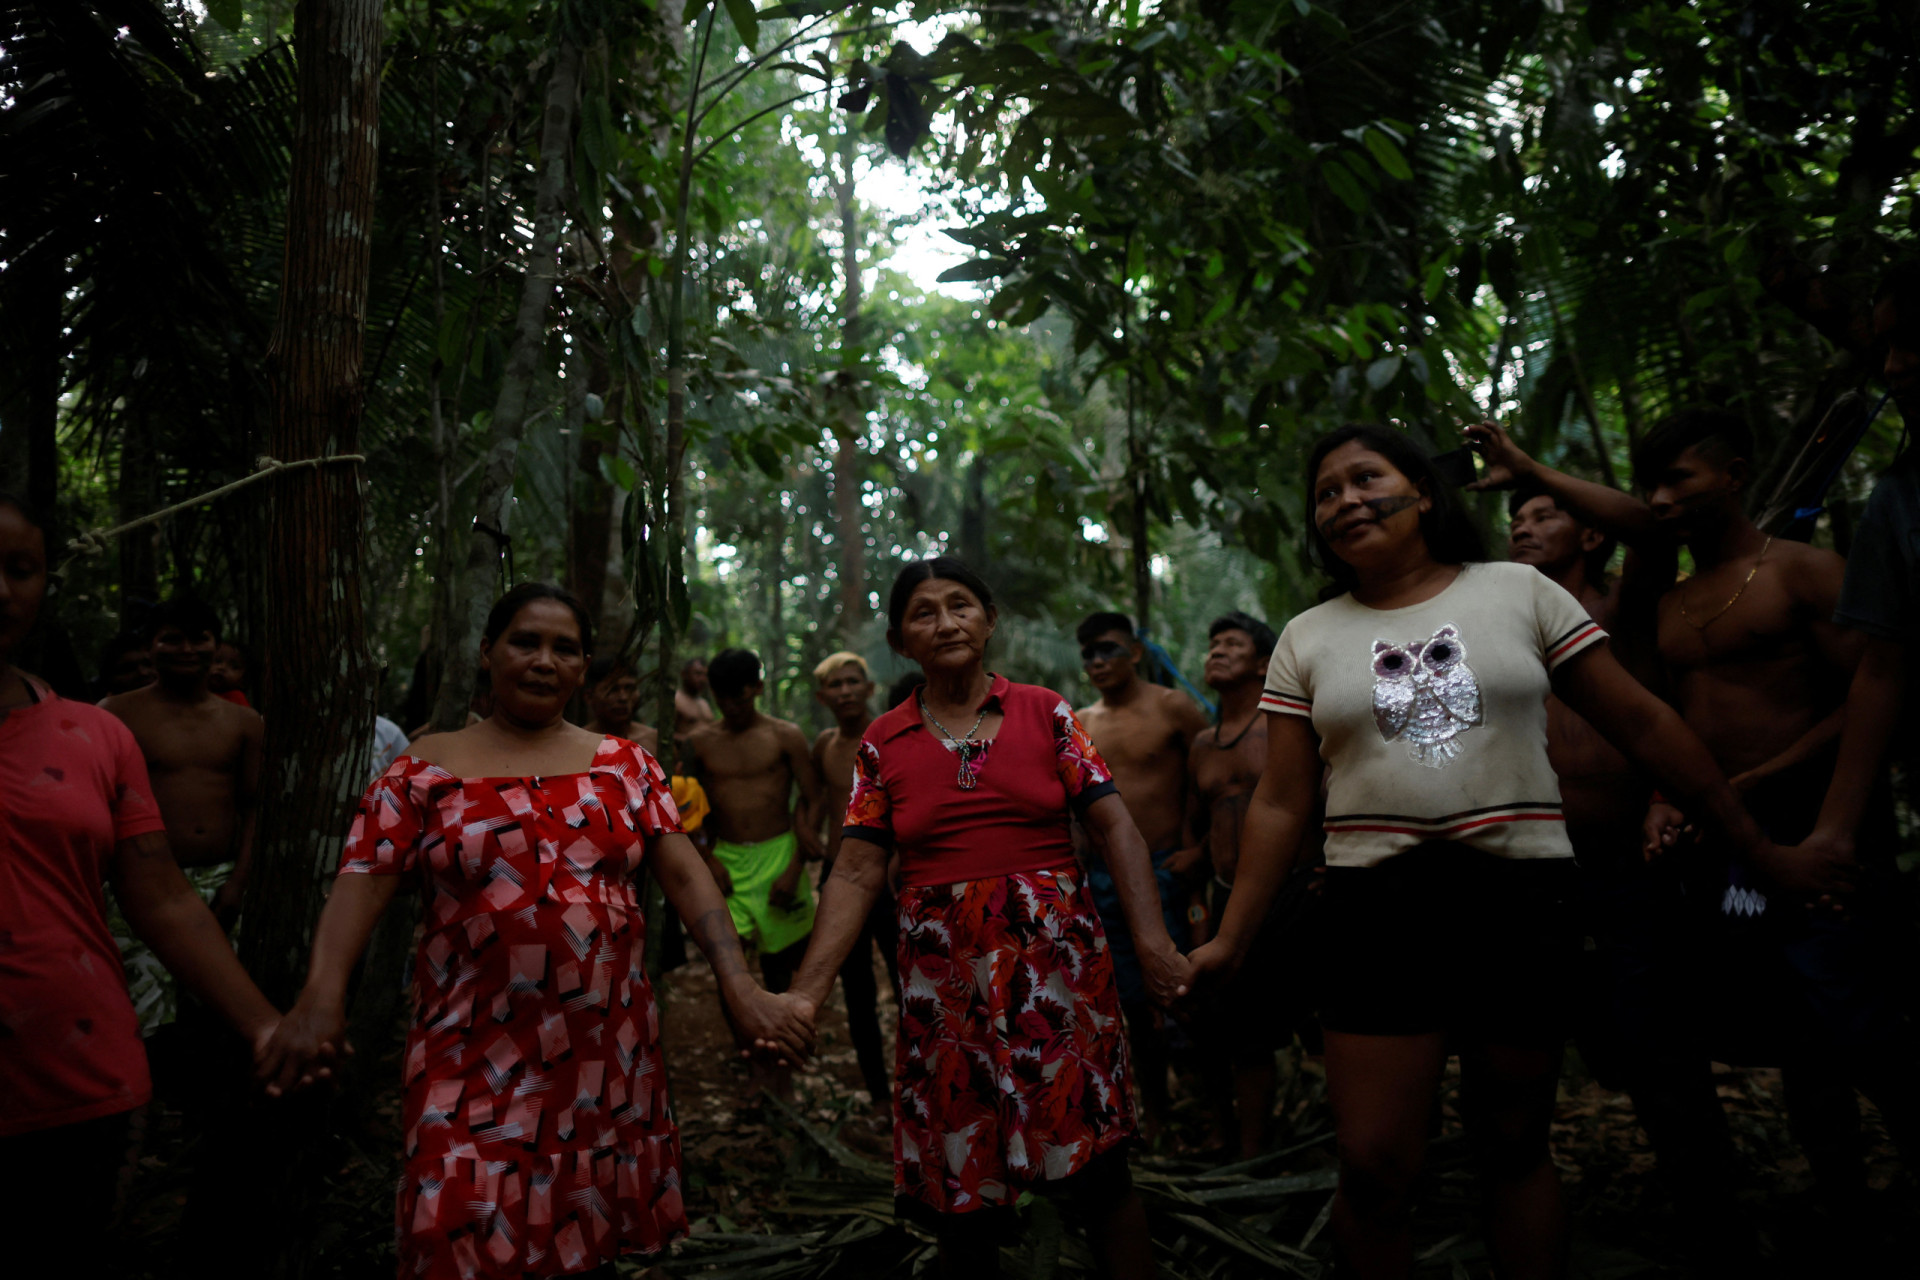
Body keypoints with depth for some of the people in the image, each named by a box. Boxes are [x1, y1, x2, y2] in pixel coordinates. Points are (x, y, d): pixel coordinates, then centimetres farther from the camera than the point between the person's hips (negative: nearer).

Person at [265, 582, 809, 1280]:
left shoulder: (624, 763, 7)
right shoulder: (427, 768, 3)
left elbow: (684, 872, -1)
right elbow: (364, 880, -7)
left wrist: (739, 984, -12)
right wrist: (323, 993, -24)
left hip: (608, 1049, 2)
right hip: (475, 1055, -2)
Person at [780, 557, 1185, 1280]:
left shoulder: (1045, 713, 4)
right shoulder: (882, 745, 5)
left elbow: (1114, 827, -2)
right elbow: (856, 875, 1)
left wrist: (1151, 938, -15)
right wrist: (806, 992, -9)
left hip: (1056, 962, -1)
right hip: (945, 978, 1)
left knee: (1098, 1172, 2)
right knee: (961, 1199, 8)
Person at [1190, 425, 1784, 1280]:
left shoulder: (1518, 591, 5)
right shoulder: (1306, 639, 7)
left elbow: (1641, 723, 7)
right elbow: (1281, 804, 5)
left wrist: (1755, 844, 6)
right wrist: (1231, 937, -1)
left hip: (1522, 902, 0)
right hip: (1377, 913, 0)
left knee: (1514, 1151, 12)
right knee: (1372, 1172, -2)